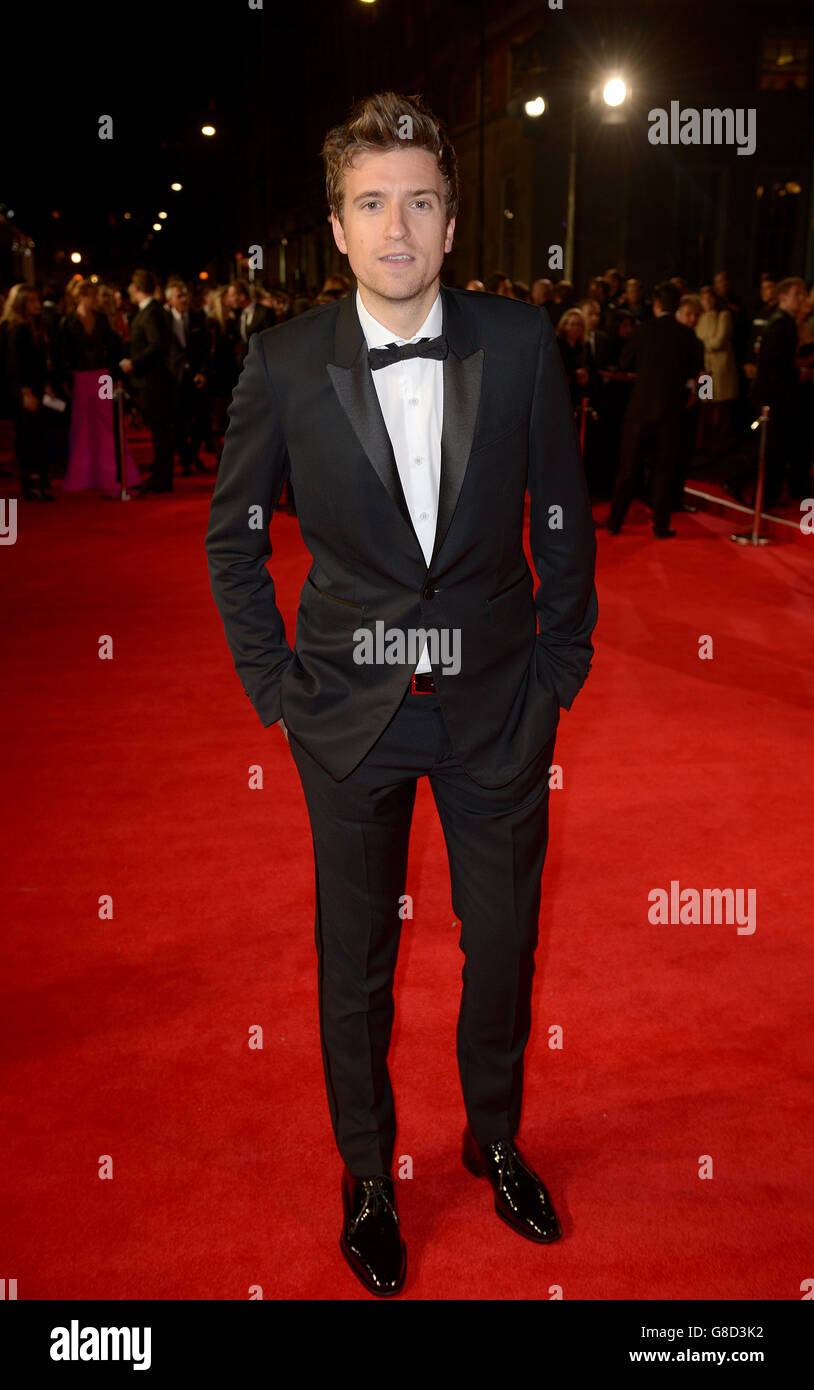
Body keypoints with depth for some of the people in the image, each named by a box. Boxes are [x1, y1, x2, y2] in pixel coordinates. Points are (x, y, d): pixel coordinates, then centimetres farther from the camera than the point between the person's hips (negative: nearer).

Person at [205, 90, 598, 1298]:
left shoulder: (520, 342, -6)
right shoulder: (285, 363, -7)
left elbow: (565, 516, 4)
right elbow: (232, 534, 3)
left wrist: (562, 664, 1)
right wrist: (272, 683, -1)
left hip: (496, 703, 1)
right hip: (350, 710, -1)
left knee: (504, 941, 16)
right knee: (355, 959, 13)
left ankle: (496, 1138, 43)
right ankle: (368, 1172, 37)